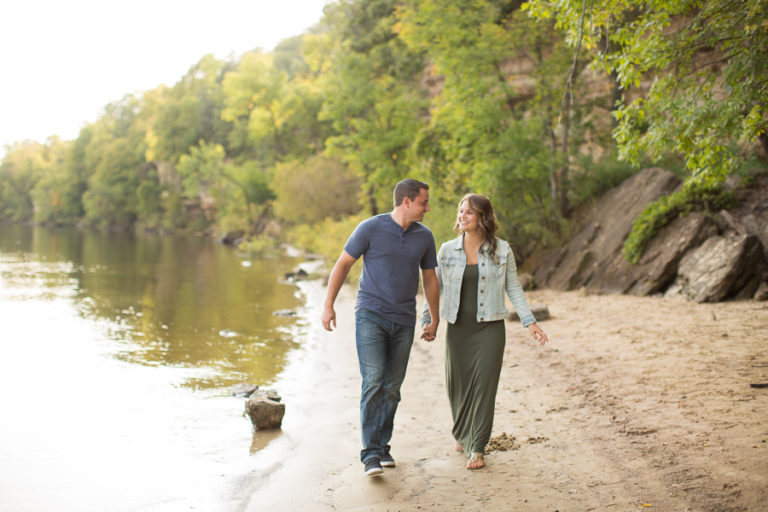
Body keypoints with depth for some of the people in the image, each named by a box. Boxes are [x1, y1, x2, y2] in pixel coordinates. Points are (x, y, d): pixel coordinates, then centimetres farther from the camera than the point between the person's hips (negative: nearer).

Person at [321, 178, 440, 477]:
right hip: (370, 316, -4)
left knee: (392, 389, 7)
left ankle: (383, 446, 21)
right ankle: (371, 454, -11)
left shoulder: (424, 237, 6)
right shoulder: (371, 228, -7)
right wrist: (328, 304, -6)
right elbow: (343, 264, -1)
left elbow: (429, 279, 16)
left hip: (404, 323, 4)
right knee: (373, 383, -14)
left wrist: (434, 320, 18)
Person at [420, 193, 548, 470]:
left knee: (484, 385, -5)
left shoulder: (501, 251, 0)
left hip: (490, 327, -2)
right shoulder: (448, 250, 3)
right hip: (457, 328, 2)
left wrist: (530, 322, 0)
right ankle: (462, 434, 34)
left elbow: (514, 289, 6)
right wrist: (427, 320, -1)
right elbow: (434, 287, 9)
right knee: (457, 386, 7)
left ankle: (477, 449, 5)